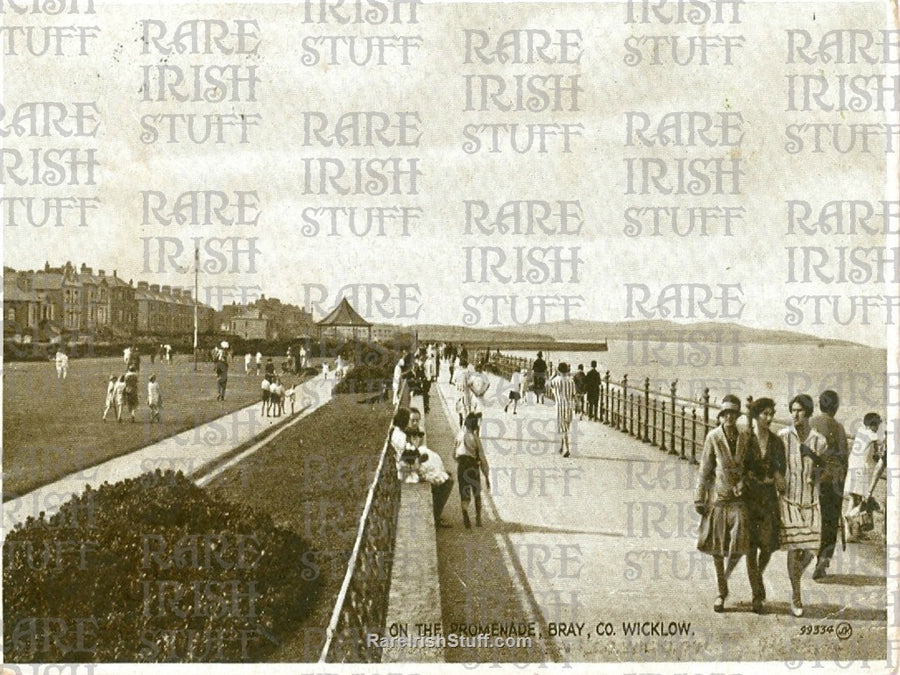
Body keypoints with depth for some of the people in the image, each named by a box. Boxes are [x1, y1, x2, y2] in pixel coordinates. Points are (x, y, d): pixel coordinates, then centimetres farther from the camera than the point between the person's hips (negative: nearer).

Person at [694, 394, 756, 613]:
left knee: (739, 546, -9)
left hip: (739, 497, 0)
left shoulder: (747, 437, 2)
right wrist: (699, 498, 0)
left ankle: (725, 577, 18)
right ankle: (721, 592, 20)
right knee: (717, 547, 6)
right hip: (717, 498, 0)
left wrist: (744, 482, -5)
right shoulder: (713, 437, -1)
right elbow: (705, 469, 2)